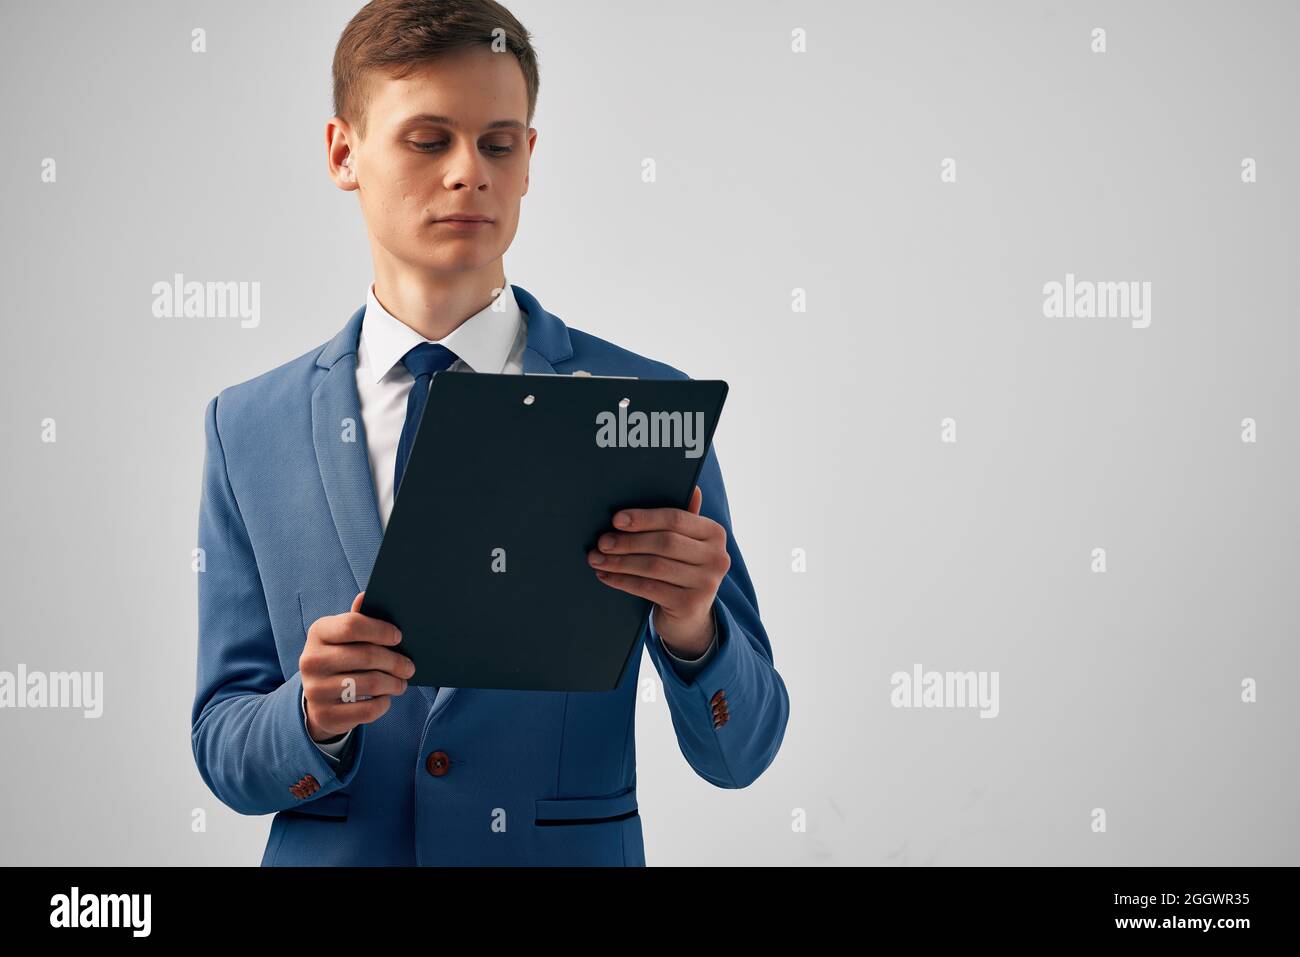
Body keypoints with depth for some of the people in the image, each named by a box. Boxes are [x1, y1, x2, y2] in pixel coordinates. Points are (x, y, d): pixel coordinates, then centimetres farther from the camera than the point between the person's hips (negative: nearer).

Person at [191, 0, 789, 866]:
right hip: (329, 853, 1)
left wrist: (691, 630, -26)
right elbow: (223, 752, -3)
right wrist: (314, 714, -22)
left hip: (572, 851, -1)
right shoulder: (249, 429, -3)